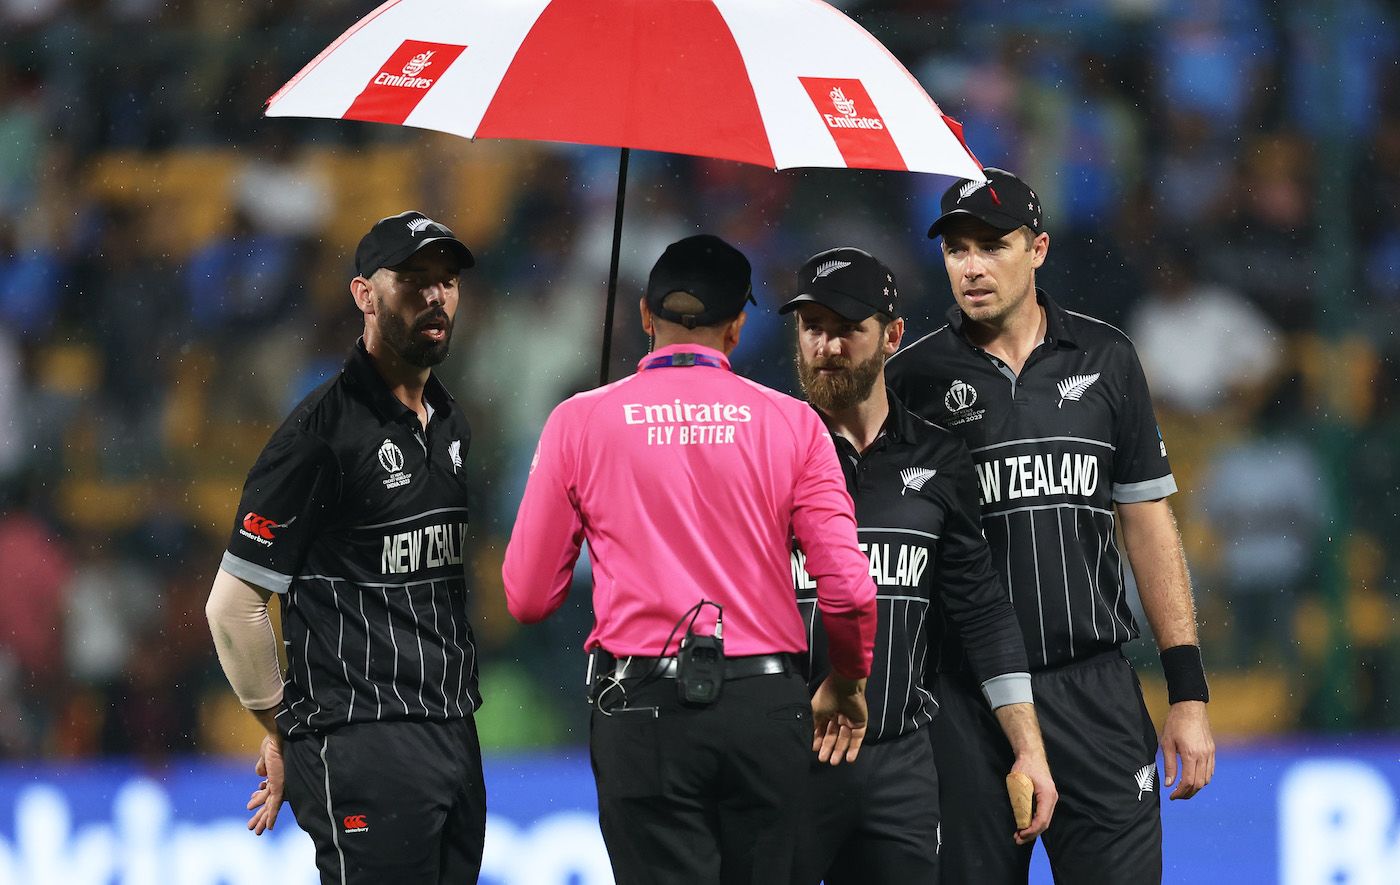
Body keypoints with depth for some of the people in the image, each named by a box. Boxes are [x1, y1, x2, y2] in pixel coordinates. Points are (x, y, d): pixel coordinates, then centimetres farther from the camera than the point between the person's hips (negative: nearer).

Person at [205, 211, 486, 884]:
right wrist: (286, 733, -2)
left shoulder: (451, 425, 16)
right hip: (361, 749, -8)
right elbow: (234, 606, -11)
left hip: (455, 736, 8)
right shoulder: (323, 431, -10)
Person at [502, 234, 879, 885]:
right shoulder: (791, 423, 2)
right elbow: (848, 588, -2)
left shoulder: (580, 422, 2)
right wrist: (847, 684, 17)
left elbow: (528, 598, 3)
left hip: (643, 707, -1)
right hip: (765, 704, 1)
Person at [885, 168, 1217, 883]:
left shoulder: (1103, 360, 9)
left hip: (1094, 690, 1)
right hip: (963, 702, -1)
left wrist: (1188, 690, 5)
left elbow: (1147, 522, 10)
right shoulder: (913, 377, 3)